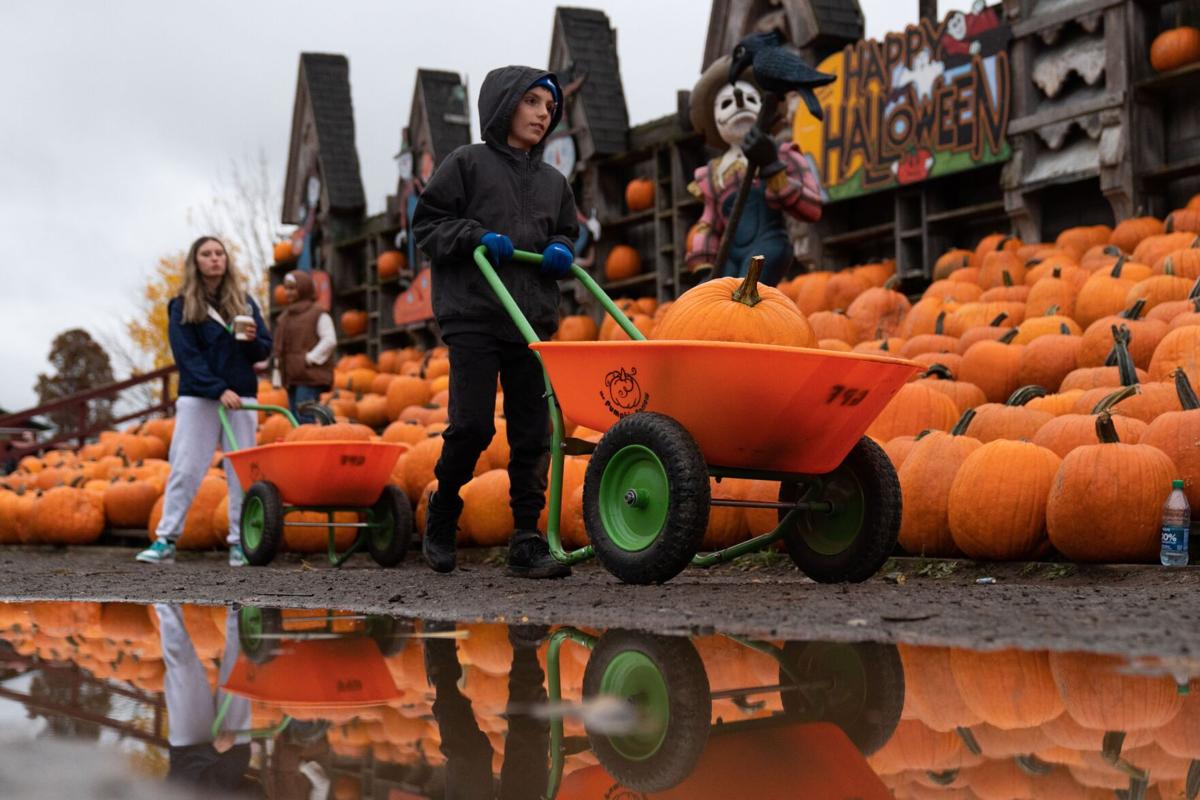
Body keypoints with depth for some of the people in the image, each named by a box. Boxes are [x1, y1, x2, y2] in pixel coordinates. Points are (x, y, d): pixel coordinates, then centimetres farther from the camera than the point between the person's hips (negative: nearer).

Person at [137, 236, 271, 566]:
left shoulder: (243, 302, 10)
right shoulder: (182, 307, 0)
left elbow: (264, 350, 11)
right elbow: (187, 356, -9)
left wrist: (252, 340, -13)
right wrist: (219, 390, -19)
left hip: (241, 397, 3)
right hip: (198, 399, -3)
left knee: (242, 471, 2)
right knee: (185, 470, -3)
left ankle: (240, 542, 8)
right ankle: (166, 540, 2)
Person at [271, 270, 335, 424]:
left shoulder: (318, 313, -3)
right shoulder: (285, 316, 19)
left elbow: (330, 341, -11)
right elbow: (280, 347, 24)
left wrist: (310, 359, -14)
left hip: (310, 376, -8)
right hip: (292, 376, 8)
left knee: (305, 417, -18)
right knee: (295, 420, 6)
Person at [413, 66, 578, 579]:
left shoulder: (553, 181, 19)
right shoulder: (467, 163, 5)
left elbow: (567, 232, 28)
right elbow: (426, 224, 3)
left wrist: (561, 250, 5)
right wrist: (477, 236, -13)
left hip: (533, 320, 5)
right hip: (474, 316, -5)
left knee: (532, 433, -1)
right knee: (472, 425, -11)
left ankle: (527, 542, 3)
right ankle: (441, 517, 14)